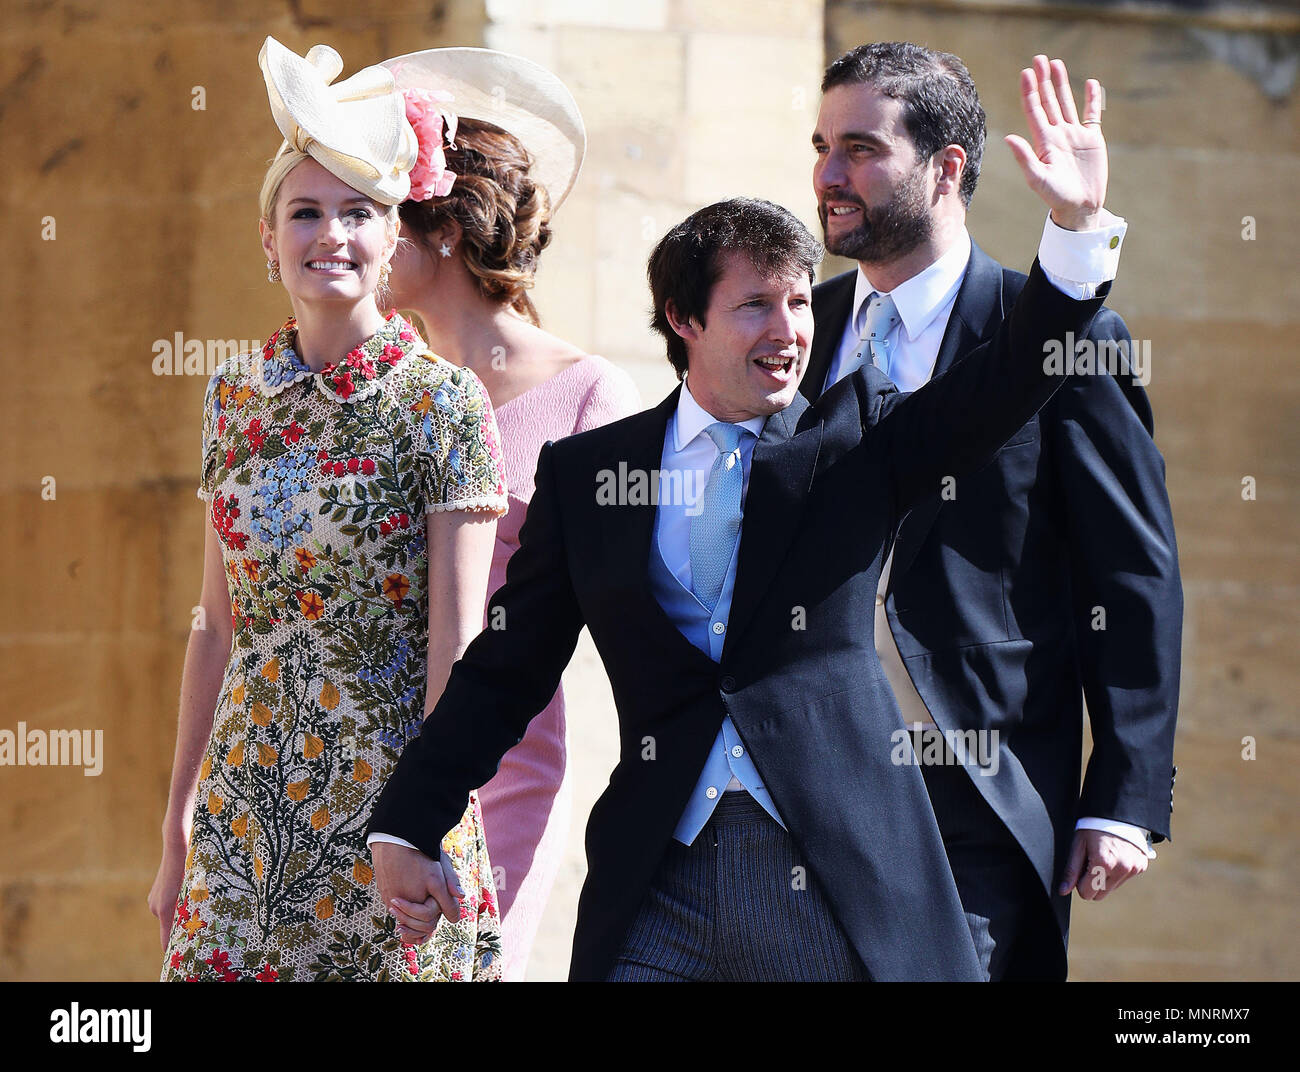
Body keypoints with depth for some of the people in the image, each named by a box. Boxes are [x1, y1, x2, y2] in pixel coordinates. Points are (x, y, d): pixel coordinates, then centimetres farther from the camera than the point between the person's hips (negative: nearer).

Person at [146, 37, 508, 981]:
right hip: (245, 799, 4)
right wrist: (178, 820, 11)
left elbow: (457, 644, -9)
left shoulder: (445, 402, -7)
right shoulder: (236, 397, 7)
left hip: (388, 791, -4)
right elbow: (219, 628, 12)